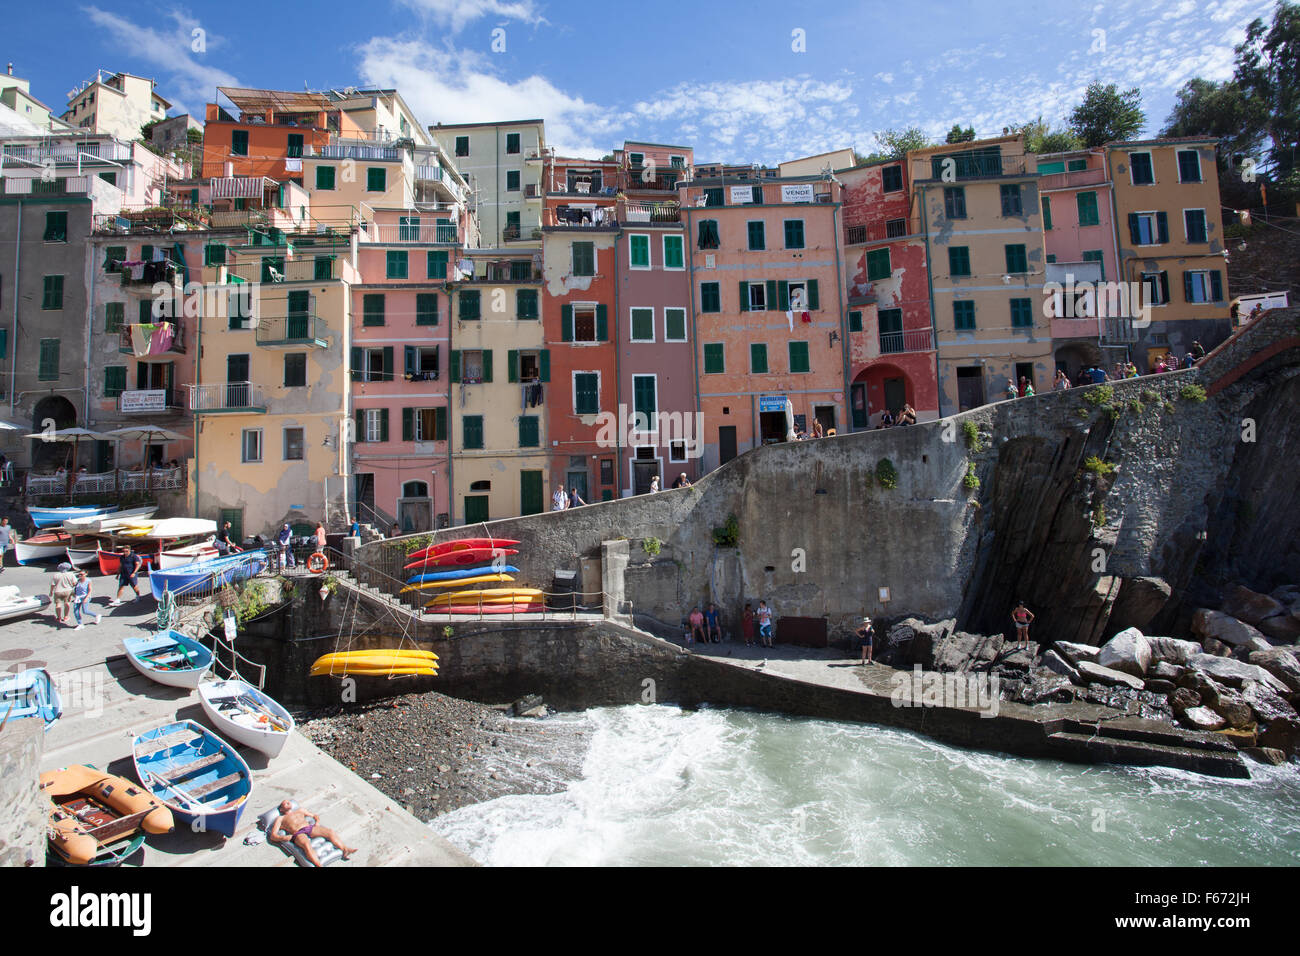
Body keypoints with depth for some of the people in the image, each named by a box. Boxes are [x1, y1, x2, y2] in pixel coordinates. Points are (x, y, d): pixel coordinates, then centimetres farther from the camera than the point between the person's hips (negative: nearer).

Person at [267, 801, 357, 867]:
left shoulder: (300, 810, 34)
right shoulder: (280, 819, 22)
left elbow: (314, 816, 36)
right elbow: (272, 836, 11)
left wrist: (317, 822, 13)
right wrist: (283, 838, -9)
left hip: (310, 828, 4)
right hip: (298, 833, -4)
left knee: (330, 831, -23)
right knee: (307, 845, -38)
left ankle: (345, 849, -38)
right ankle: (319, 865, -56)